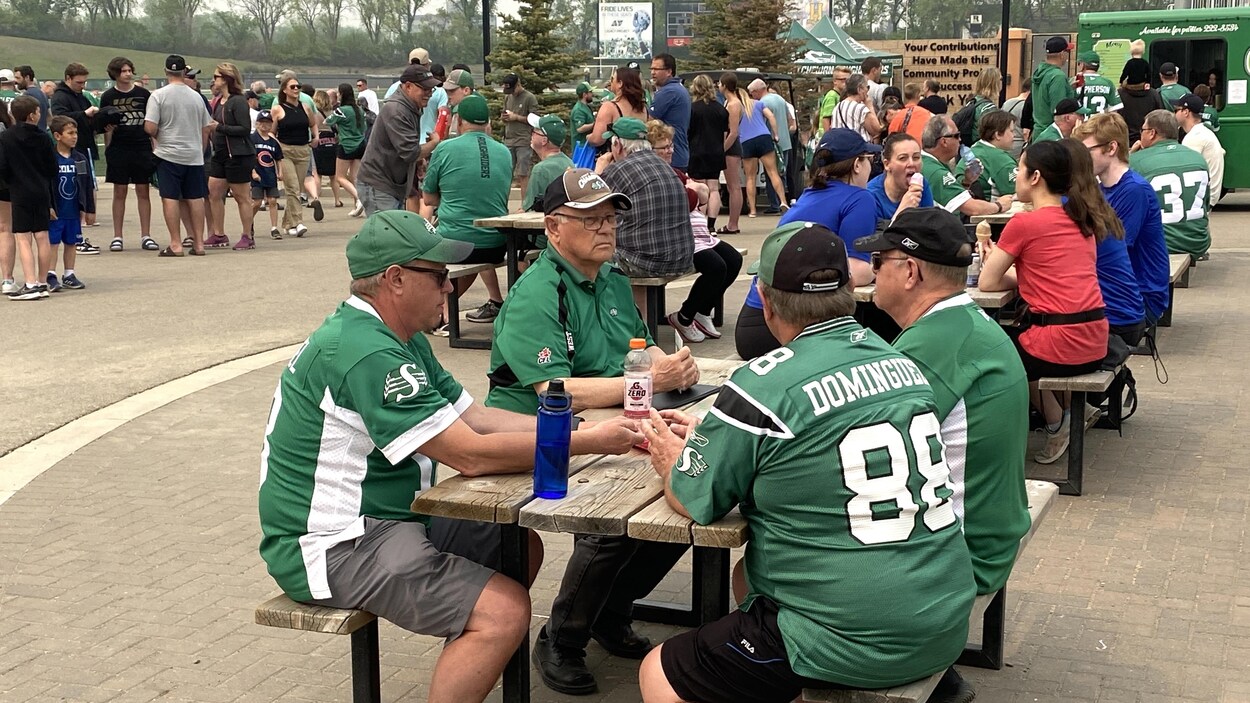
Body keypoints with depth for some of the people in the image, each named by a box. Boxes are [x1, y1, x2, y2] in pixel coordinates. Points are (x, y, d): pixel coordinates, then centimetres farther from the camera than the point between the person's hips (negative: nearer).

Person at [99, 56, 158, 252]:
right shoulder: (108, 97, 3)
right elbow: (106, 126, 5)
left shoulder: (144, 94, 6)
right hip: (119, 149, -1)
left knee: (143, 192, 3)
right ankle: (117, 237, 8)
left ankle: (145, 236, 8)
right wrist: (107, 149, -7)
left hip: (142, 148, 1)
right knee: (120, 192, 3)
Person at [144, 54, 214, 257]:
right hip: (194, 155, 4)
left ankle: (176, 245, -4)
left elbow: (150, 128, -13)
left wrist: (155, 137, 9)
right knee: (195, 198, 8)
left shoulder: (159, 95, -7)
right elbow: (206, 128, 12)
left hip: (168, 154, -4)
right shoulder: (197, 96, 6)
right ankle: (198, 244, 9)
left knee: (170, 197, -1)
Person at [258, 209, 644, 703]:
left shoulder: (401, 340, 10)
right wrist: (586, 444, -16)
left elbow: (474, 417, 9)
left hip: (388, 517, 11)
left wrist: (579, 428, -1)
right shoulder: (366, 354, -24)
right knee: (505, 611, -21)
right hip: (332, 546, -11)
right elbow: (472, 455, -25)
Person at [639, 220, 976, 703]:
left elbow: (693, 500, -6)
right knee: (747, 573, 30)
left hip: (855, 644, -8)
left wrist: (672, 460, 16)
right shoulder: (901, 363, 5)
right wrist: (705, 435, 23)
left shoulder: (764, 384, -17)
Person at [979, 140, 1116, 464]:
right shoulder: (1082, 219, 13)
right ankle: (1072, 409, 21)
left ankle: (1057, 421, 18)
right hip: (1095, 343, 7)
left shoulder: (1024, 223, -9)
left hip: (1061, 343, -7)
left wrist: (997, 262, 15)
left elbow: (986, 283, -4)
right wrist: (1007, 261, 14)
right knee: (1012, 334, 30)